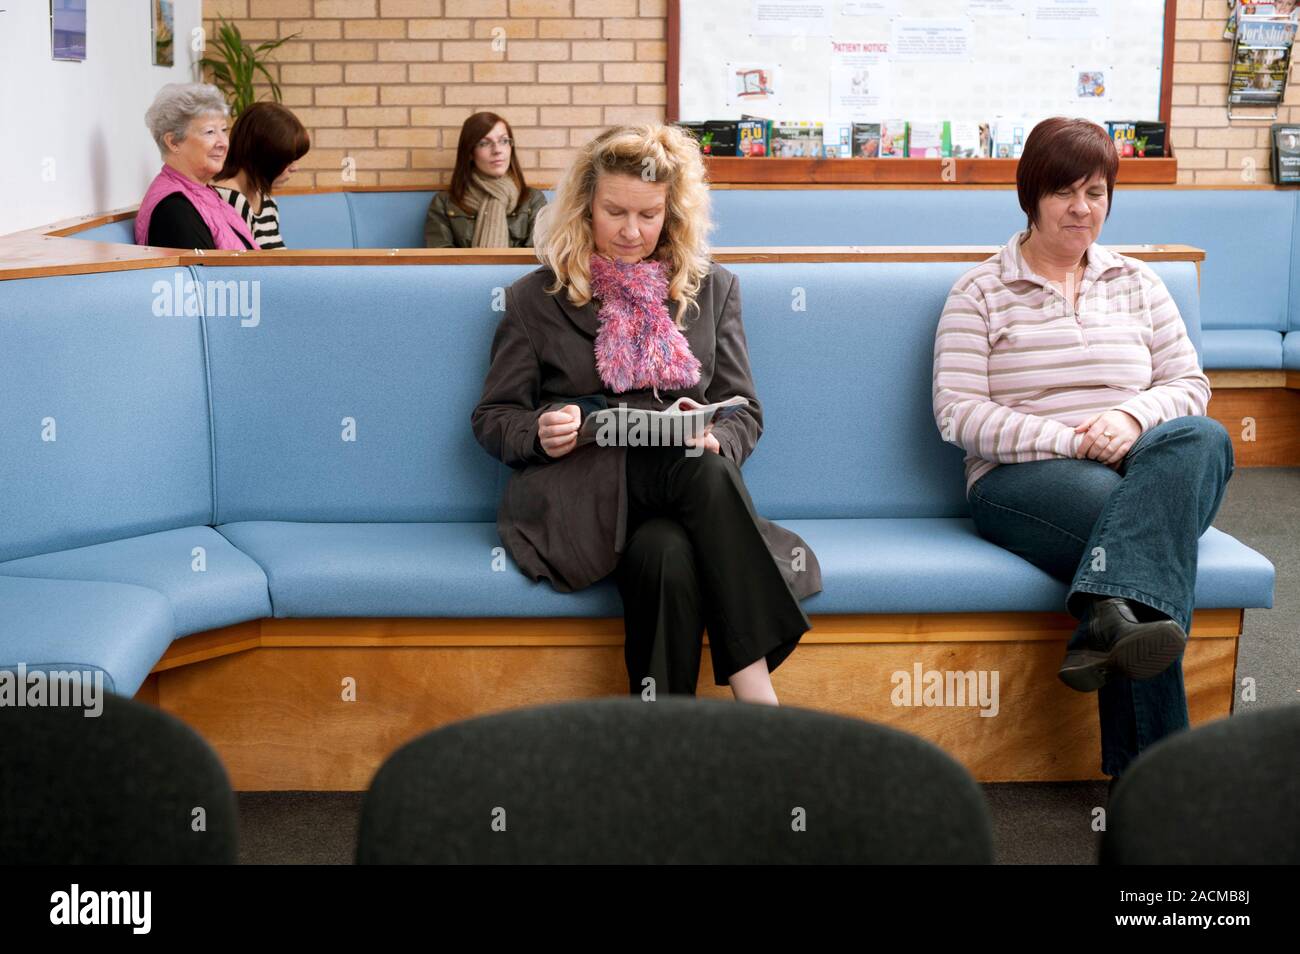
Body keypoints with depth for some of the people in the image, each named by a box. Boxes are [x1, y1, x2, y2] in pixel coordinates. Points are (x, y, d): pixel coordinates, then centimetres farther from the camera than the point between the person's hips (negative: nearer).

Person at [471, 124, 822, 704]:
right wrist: (540, 433, -12)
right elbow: (492, 418, 12)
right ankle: (757, 701, -39)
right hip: (579, 493, -2)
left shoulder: (711, 289, 19)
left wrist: (713, 439, -10)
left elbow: (744, 412, 15)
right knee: (706, 472, -35)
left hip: (681, 485, 2)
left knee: (670, 553, -38)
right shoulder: (536, 297, 14)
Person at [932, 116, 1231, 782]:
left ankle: (1110, 621, -47)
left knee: (1202, 438, -32)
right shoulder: (981, 291, 7)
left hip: (1137, 465, 4)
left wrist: (1133, 417, -11)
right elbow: (958, 413, -4)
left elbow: (1189, 384, 14)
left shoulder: (1136, 282, 20)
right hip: (1022, 480, -3)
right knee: (1123, 508, -37)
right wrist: (1071, 441, -14)